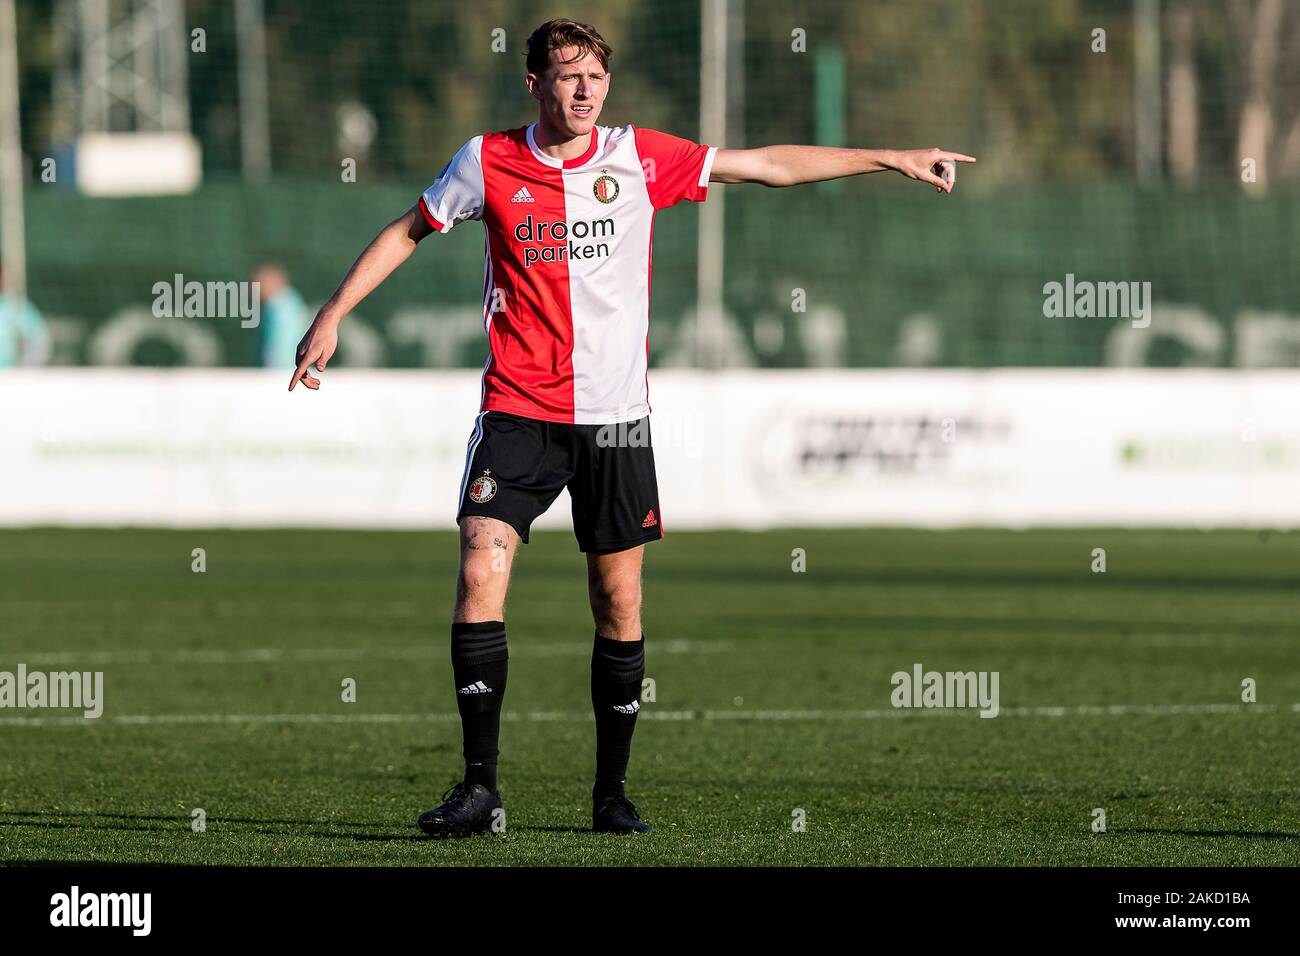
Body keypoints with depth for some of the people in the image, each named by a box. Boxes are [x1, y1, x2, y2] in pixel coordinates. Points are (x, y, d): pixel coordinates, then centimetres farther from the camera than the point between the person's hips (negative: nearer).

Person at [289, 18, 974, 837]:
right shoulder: (489, 162, 0)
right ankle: (480, 785, -11)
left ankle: (613, 792, 15)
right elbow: (408, 232, 14)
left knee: (619, 600, 3)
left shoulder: (640, 157, 2)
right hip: (518, 410, -1)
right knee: (481, 574, -16)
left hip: (616, 416, 1)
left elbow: (769, 165, 7)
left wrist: (890, 159, 7)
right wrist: (334, 315, 9)